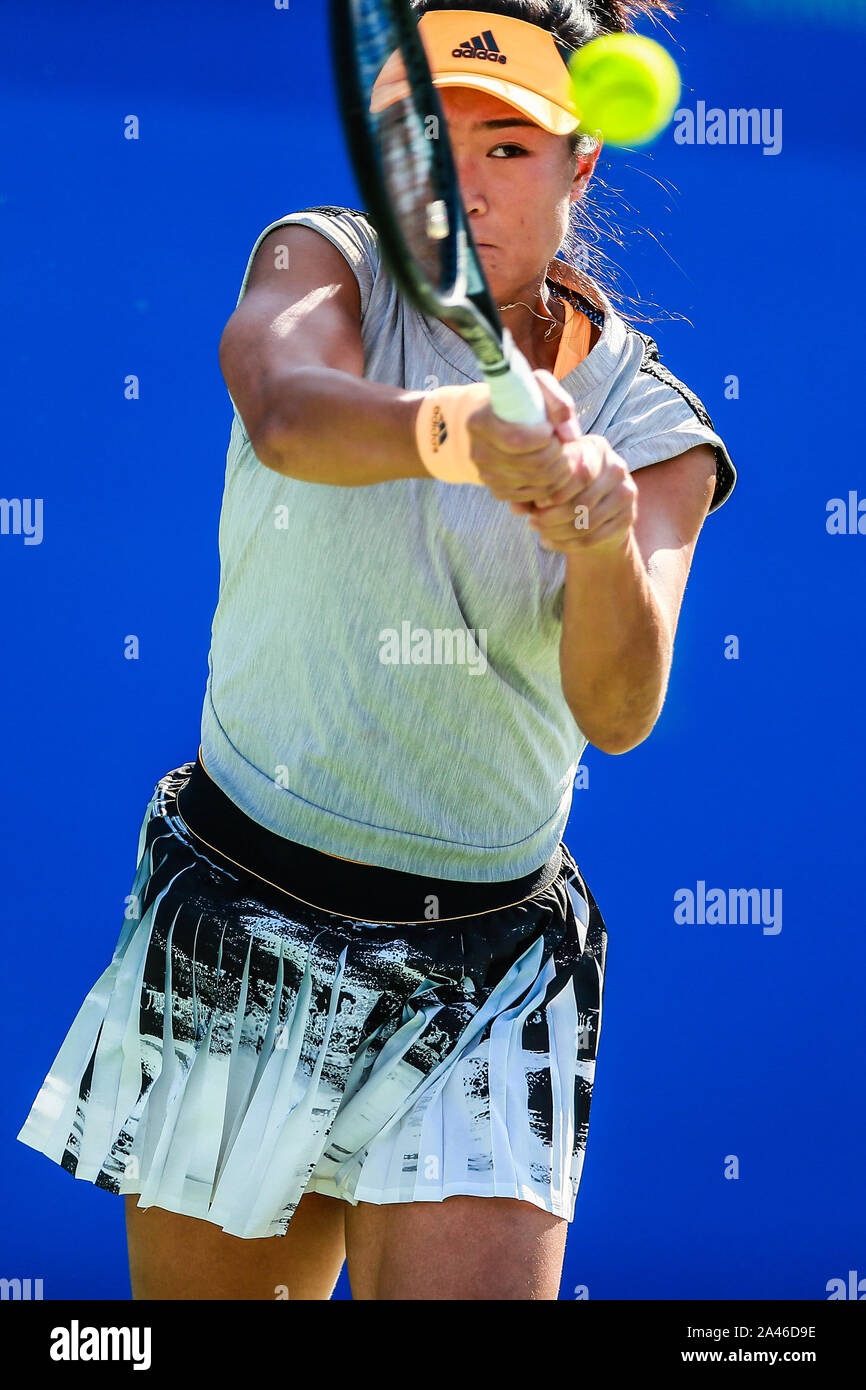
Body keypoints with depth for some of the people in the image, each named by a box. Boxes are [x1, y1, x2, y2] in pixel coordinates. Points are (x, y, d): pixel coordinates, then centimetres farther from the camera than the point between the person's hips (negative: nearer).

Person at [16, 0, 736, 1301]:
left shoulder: (650, 429, 0)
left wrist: (605, 543, -38)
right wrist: (457, 431, -50)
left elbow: (618, 711, -16)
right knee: (205, 1291, 11)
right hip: (229, 941, 0)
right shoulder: (325, 264, -2)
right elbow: (287, 412, -28)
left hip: (483, 983, 0)